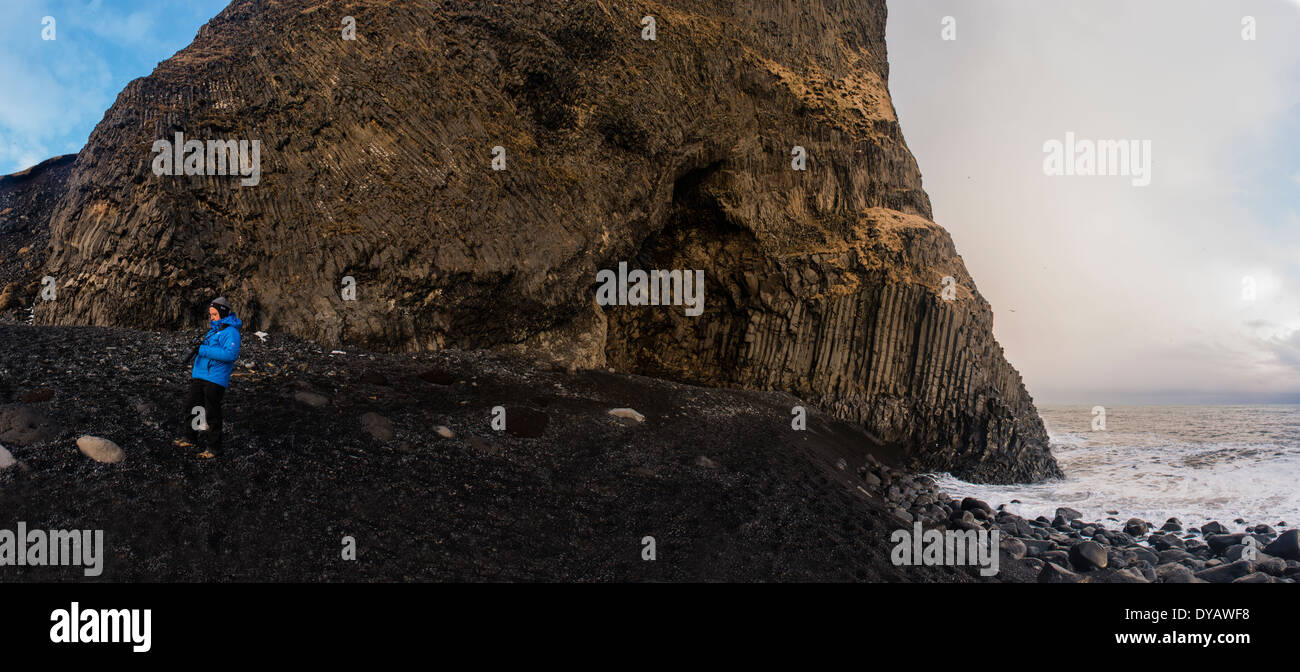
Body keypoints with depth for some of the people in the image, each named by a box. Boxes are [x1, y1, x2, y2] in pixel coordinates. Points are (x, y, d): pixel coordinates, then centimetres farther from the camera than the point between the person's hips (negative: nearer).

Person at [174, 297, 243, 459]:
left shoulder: (231, 332, -13)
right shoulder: (213, 329, 17)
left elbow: (230, 354, -26)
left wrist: (203, 350, -24)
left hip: (215, 379, -9)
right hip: (199, 376, 9)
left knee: (212, 414, -3)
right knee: (190, 406, 15)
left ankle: (214, 447, 6)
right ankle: (191, 439, 29)